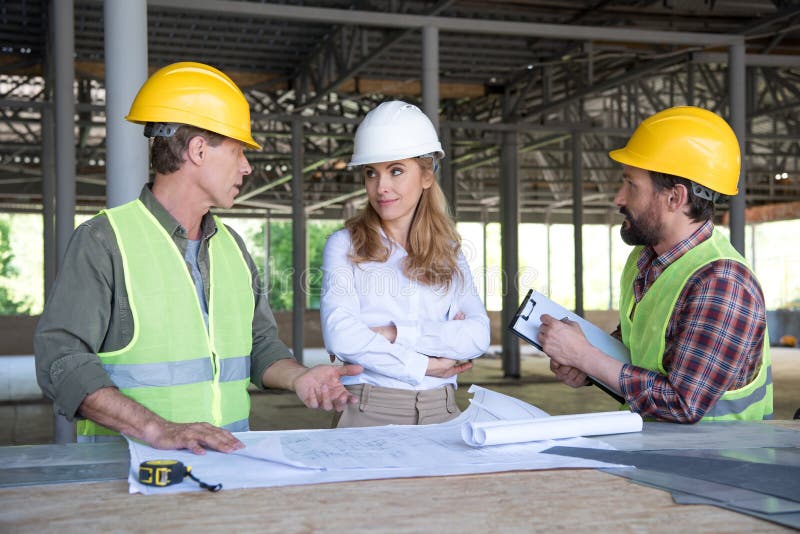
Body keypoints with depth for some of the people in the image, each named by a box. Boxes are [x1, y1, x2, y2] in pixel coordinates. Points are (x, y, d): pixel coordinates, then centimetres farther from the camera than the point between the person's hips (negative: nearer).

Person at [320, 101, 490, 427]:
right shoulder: (345, 245, 3)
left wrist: (396, 334, -11)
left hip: (441, 411, 2)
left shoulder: (449, 251, 11)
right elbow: (340, 337, -12)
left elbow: (478, 336, -3)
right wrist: (422, 366, -8)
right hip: (368, 411, -2)